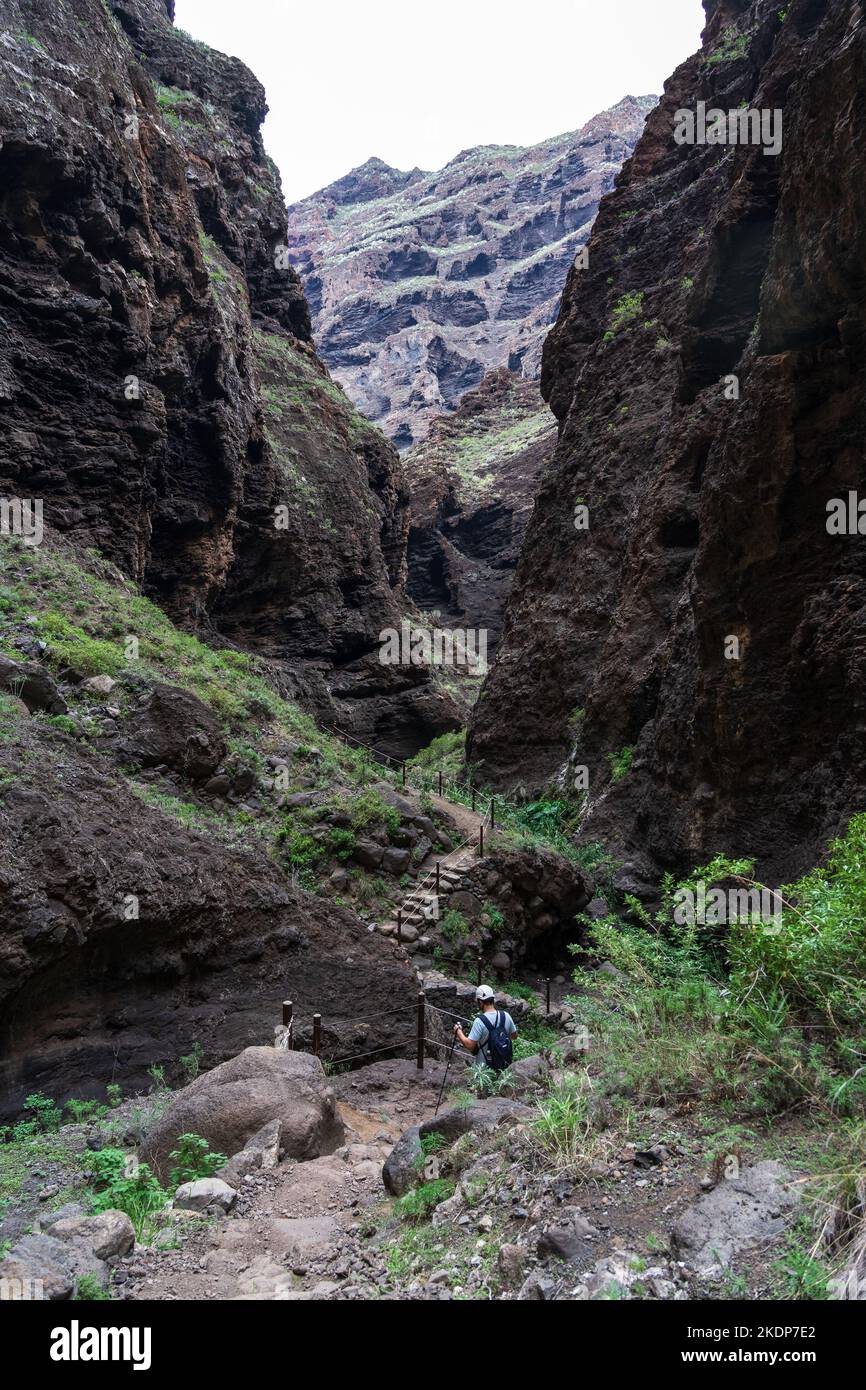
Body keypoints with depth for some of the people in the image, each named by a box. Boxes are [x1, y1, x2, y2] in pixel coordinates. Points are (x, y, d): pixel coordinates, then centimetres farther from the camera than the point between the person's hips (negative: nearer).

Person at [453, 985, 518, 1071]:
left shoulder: (480, 1021, -22)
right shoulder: (506, 1016, -7)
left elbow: (469, 1046, -21)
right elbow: (514, 1035, 9)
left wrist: (458, 1032, -7)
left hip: (484, 1068, -5)